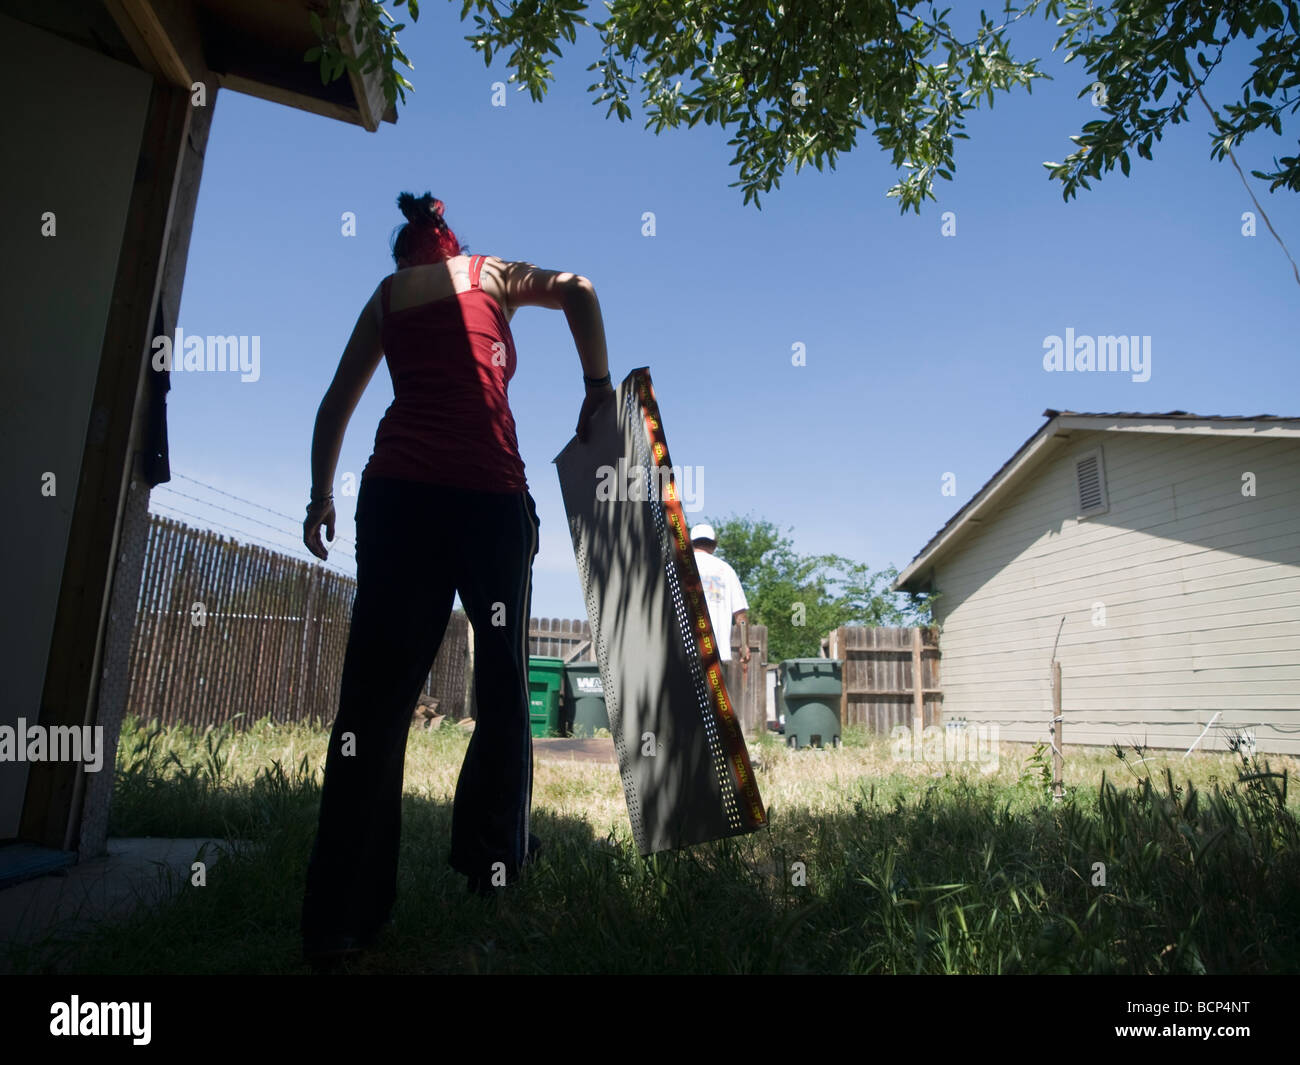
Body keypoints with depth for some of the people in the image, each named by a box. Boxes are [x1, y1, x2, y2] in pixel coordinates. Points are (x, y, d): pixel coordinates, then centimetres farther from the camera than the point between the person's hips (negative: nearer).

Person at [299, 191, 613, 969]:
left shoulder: (386, 295, 22)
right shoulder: (491, 274, 18)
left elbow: (337, 404, 21)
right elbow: (577, 290, 3)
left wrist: (321, 495, 28)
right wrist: (598, 388, 9)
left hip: (399, 490, 2)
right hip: (489, 490, -2)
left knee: (376, 694, -2)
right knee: (503, 680, 11)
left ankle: (341, 915, -2)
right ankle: (493, 854, 16)